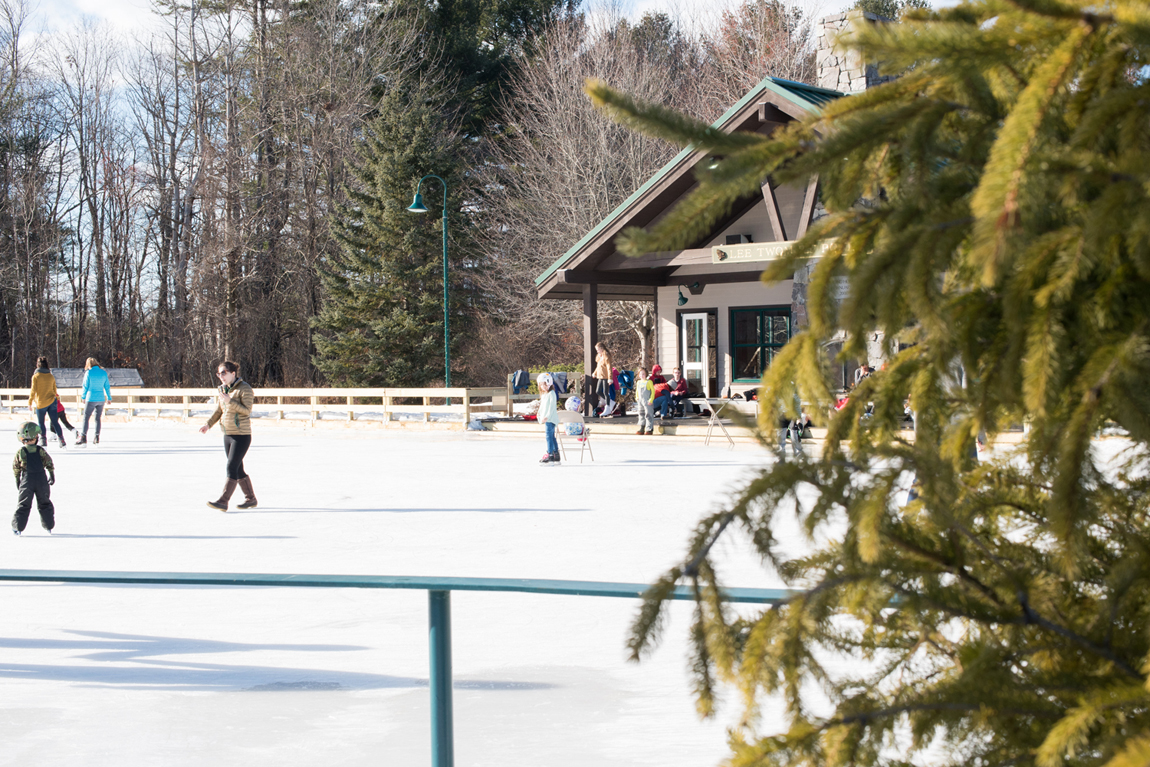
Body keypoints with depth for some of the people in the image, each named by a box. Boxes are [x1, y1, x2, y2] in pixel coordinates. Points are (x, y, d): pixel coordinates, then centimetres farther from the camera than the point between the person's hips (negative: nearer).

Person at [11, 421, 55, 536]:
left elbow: (16, 469, 0)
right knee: (44, 504, 14)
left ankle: (18, 527, 6)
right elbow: (50, 464, 1)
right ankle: (49, 526, 16)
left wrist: (17, 482, 12)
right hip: (41, 480, 1)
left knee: (23, 505, 8)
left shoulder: (20, 452, -5)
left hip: (26, 481, -1)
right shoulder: (41, 451, -4)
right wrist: (52, 477, 15)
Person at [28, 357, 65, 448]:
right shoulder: (51, 376, 5)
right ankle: (62, 441, -1)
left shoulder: (35, 376, -8)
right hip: (52, 402, 4)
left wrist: (30, 403, -1)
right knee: (55, 422, 4)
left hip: (41, 403, -4)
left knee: (41, 423, 9)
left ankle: (43, 441, 5)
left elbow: (33, 391, -9)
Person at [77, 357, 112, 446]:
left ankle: (83, 437, -6)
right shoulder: (103, 373, 6)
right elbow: (107, 387, 9)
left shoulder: (88, 373, -7)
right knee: (98, 419, 10)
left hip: (91, 399, -5)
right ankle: (97, 438, 8)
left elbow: (85, 387, -3)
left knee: (86, 418, 0)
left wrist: (83, 397, 9)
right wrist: (109, 398, 19)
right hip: (101, 399, 5)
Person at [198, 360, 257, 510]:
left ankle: (223, 501, -15)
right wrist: (208, 424, 1)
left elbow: (247, 410, -19)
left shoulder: (244, 389, -11)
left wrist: (230, 401, -26)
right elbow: (219, 411, 16)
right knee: (238, 469, 12)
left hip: (241, 435, -8)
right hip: (227, 435, 8)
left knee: (232, 467, -12)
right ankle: (250, 499, 22)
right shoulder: (224, 389, 11)